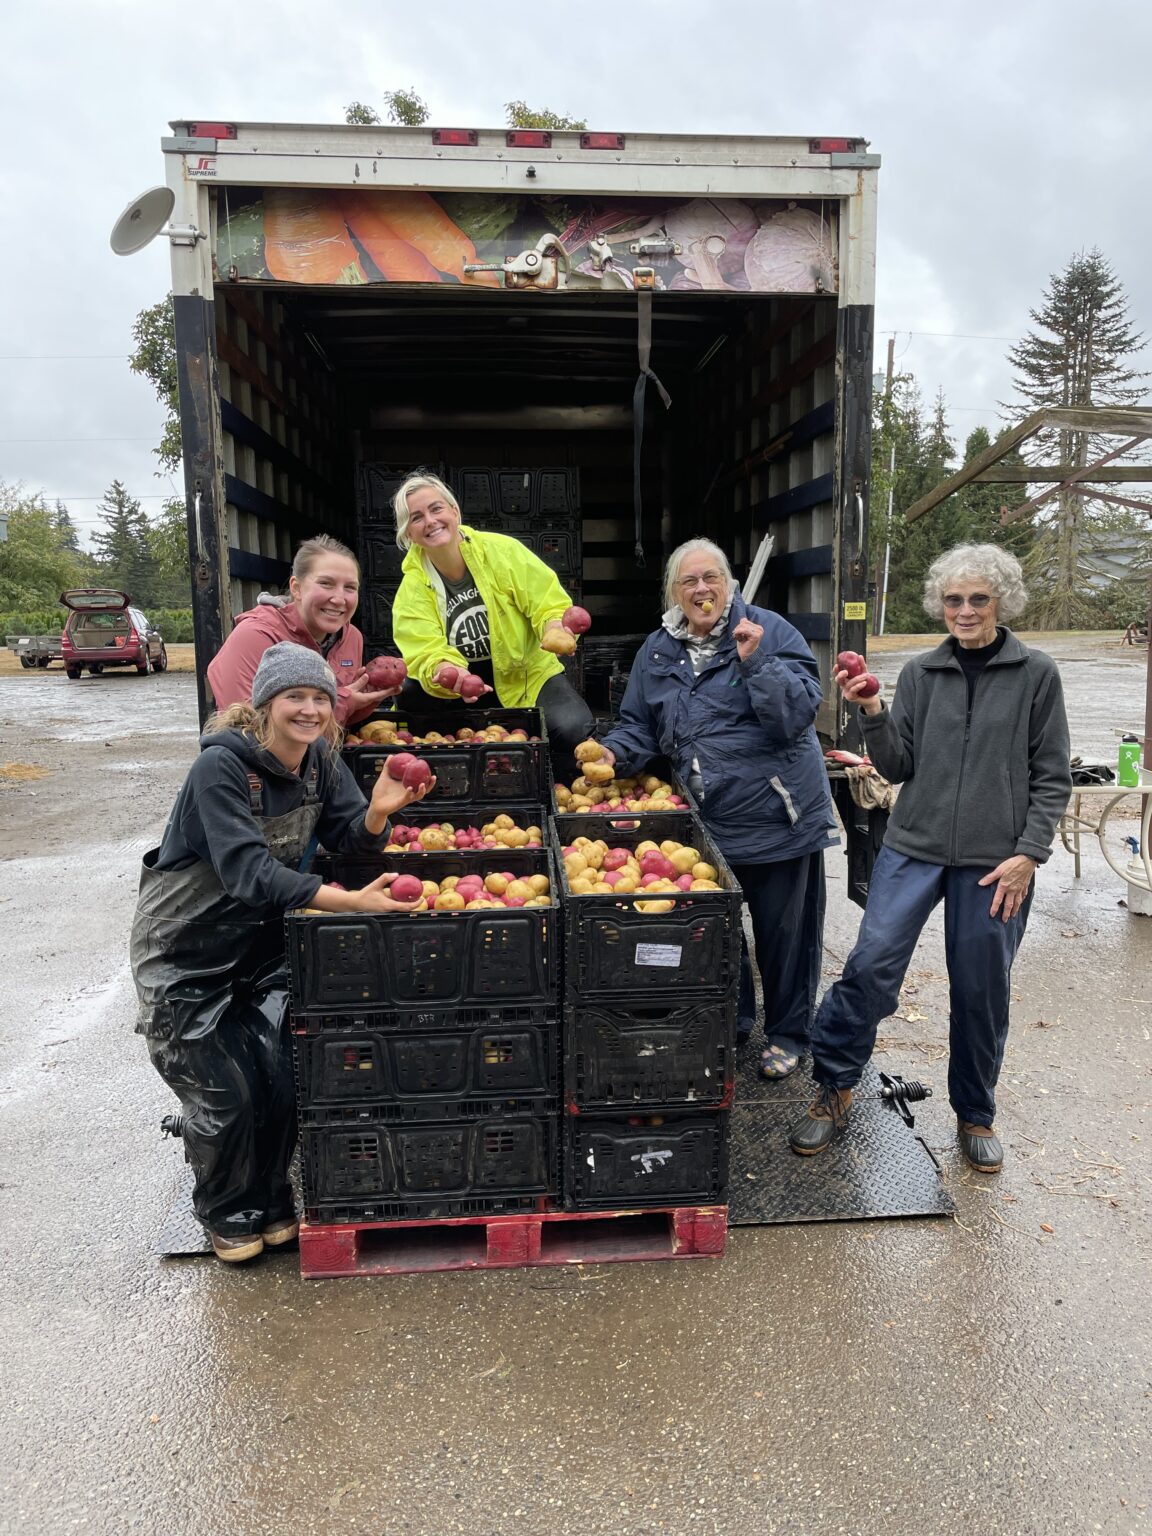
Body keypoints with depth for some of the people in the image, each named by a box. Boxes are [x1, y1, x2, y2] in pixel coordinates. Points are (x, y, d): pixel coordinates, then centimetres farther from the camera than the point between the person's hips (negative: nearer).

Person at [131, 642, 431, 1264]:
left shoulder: (320, 759, -7)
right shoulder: (220, 767, -27)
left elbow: (353, 839, -7)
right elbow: (249, 871, -36)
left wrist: (378, 811, -30)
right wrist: (352, 901, -44)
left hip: (259, 944, 5)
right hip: (184, 952, -5)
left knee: (283, 1080, 1)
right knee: (226, 1095, 0)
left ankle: (269, 1200, 28)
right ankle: (226, 1213, 28)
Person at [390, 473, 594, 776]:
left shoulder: (502, 550, -12)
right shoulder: (412, 590, -8)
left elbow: (552, 605, -10)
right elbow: (427, 656, -16)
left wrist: (555, 630, -34)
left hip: (529, 677, -2)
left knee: (572, 729, -30)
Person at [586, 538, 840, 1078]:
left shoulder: (770, 631, -7)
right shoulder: (657, 652, 6)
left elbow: (800, 711, -16)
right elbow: (640, 726, 12)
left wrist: (755, 661, -27)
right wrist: (614, 751, -8)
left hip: (779, 815, -4)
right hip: (706, 821, 4)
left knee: (782, 930, 10)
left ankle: (786, 1034, 31)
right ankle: (733, 1019, 40)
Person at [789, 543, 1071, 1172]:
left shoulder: (1035, 674, 2)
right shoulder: (920, 673, 7)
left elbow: (1052, 777, 2)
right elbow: (898, 767, 4)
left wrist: (1029, 853, -7)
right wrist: (872, 713, -11)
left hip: (996, 858, -1)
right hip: (915, 845, 1)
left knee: (982, 989, 7)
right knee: (872, 963, -8)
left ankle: (975, 1115, 29)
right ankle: (833, 1090, 12)